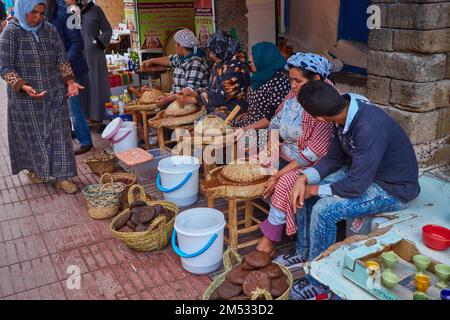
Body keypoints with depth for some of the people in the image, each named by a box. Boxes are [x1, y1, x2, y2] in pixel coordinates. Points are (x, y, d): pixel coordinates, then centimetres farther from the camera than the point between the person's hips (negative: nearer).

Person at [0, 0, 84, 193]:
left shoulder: (49, 30, 1)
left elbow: (62, 59, 6)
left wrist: (70, 81, -9)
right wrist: (24, 86, -27)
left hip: (54, 95, 3)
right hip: (25, 98, -3)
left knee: (58, 135, 2)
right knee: (31, 135, 11)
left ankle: (61, 176, 11)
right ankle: (33, 169, 34)